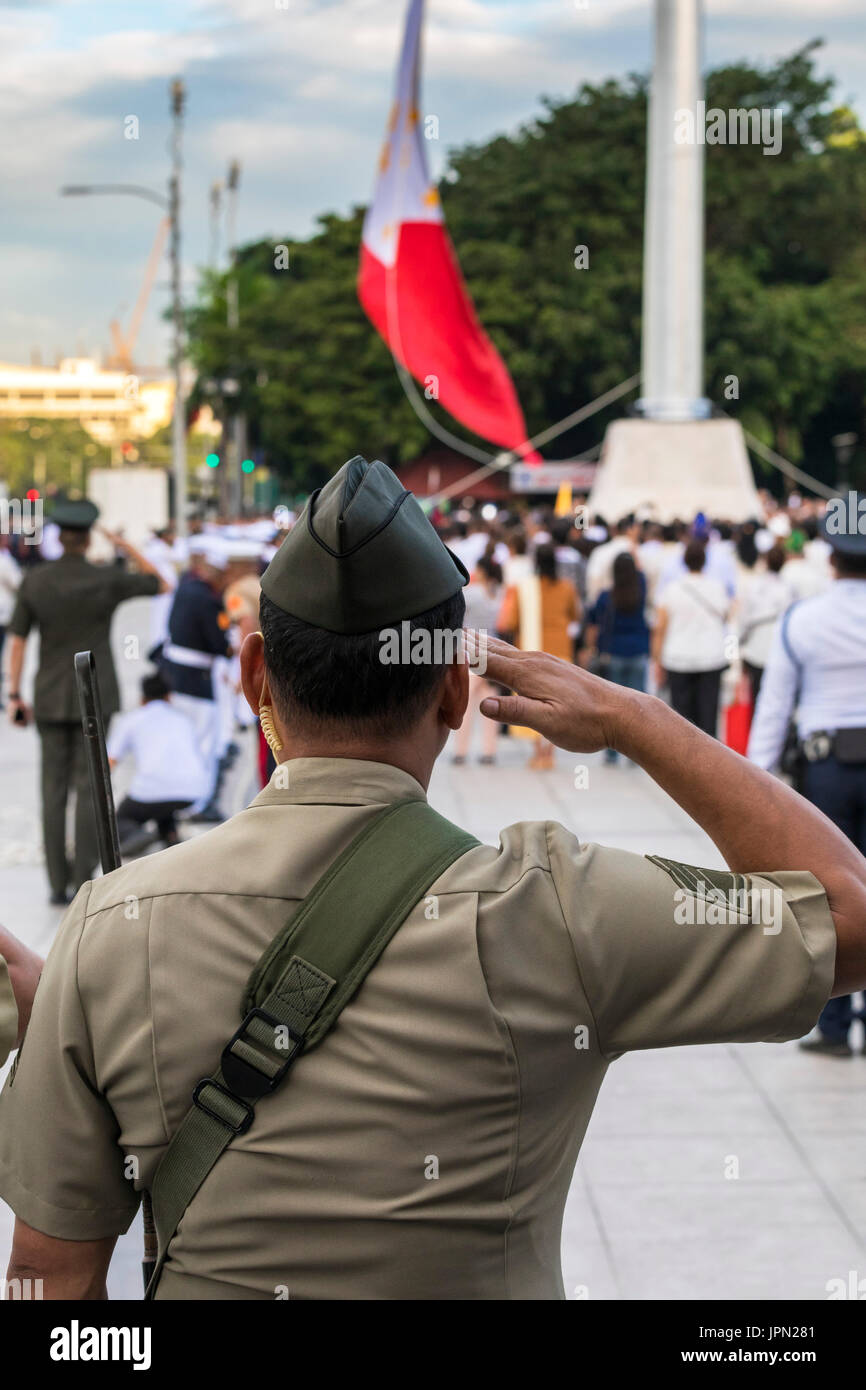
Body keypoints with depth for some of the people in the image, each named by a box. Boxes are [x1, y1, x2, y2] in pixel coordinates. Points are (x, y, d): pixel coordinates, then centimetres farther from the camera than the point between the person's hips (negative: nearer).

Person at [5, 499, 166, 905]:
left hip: (50, 699, 2)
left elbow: (17, 641, -3)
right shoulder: (107, 580, -10)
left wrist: (14, 697, 3)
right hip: (95, 697, -2)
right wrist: (127, 548, 5)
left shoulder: (34, 581, -4)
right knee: (89, 789, 2)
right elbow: (159, 584, 5)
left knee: (54, 791, 8)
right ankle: (83, 883, -1)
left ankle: (58, 884, 10)